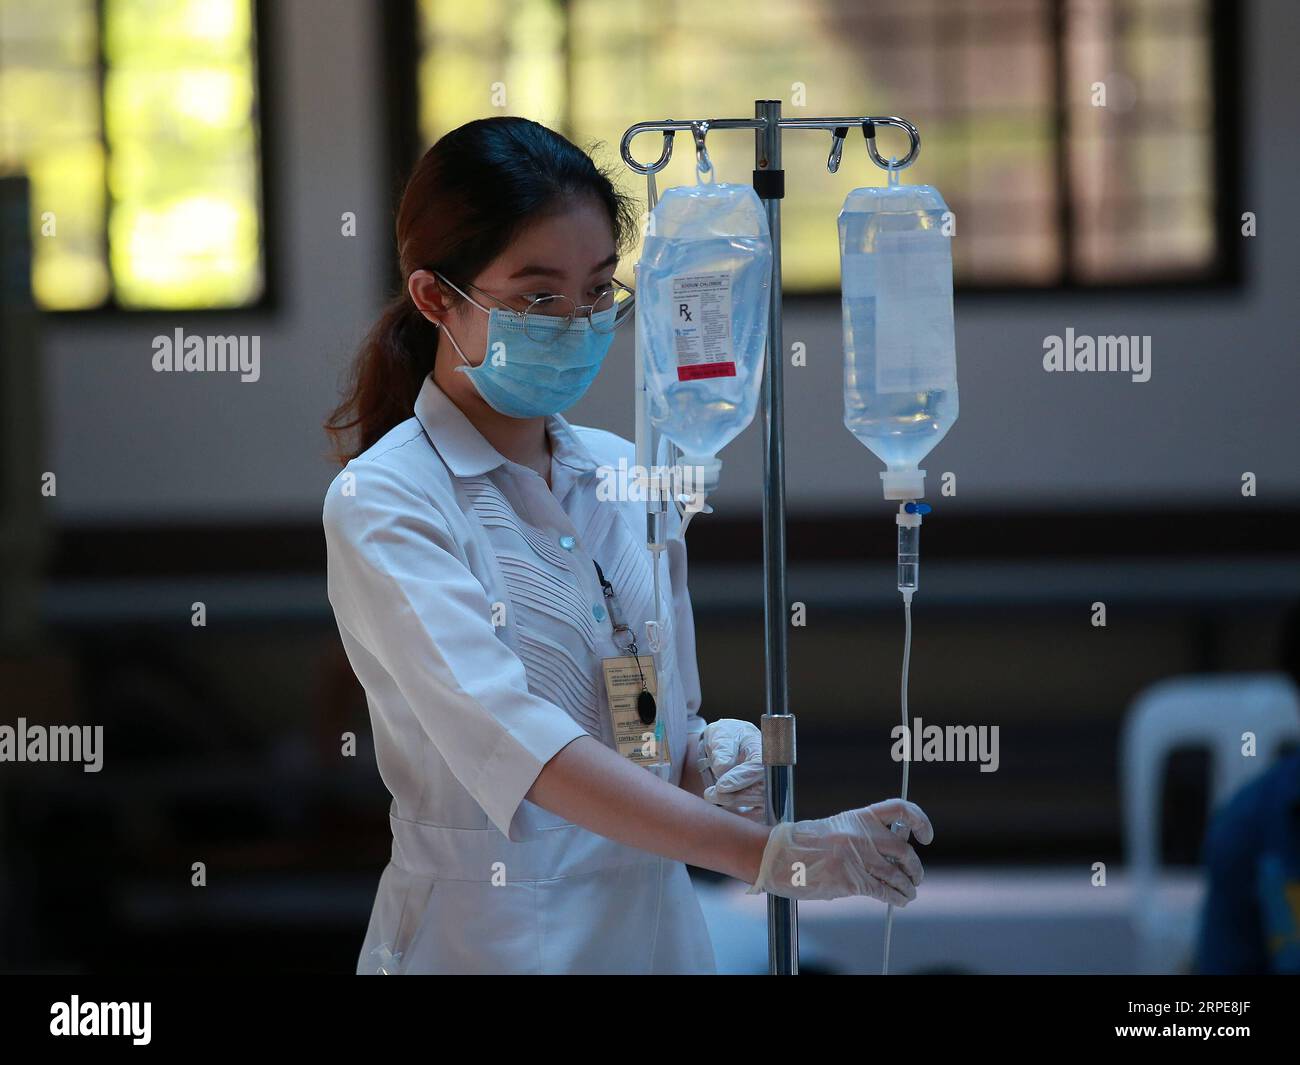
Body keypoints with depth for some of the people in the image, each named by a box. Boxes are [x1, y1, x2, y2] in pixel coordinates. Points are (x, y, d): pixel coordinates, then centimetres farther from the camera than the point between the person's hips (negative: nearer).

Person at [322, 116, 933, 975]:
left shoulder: (627, 477, 6)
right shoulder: (383, 501, -13)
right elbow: (507, 740, -26)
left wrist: (716, 756, -8)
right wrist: (769, 853, -33)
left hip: (656, 919, 5)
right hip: (492, 935, -5)